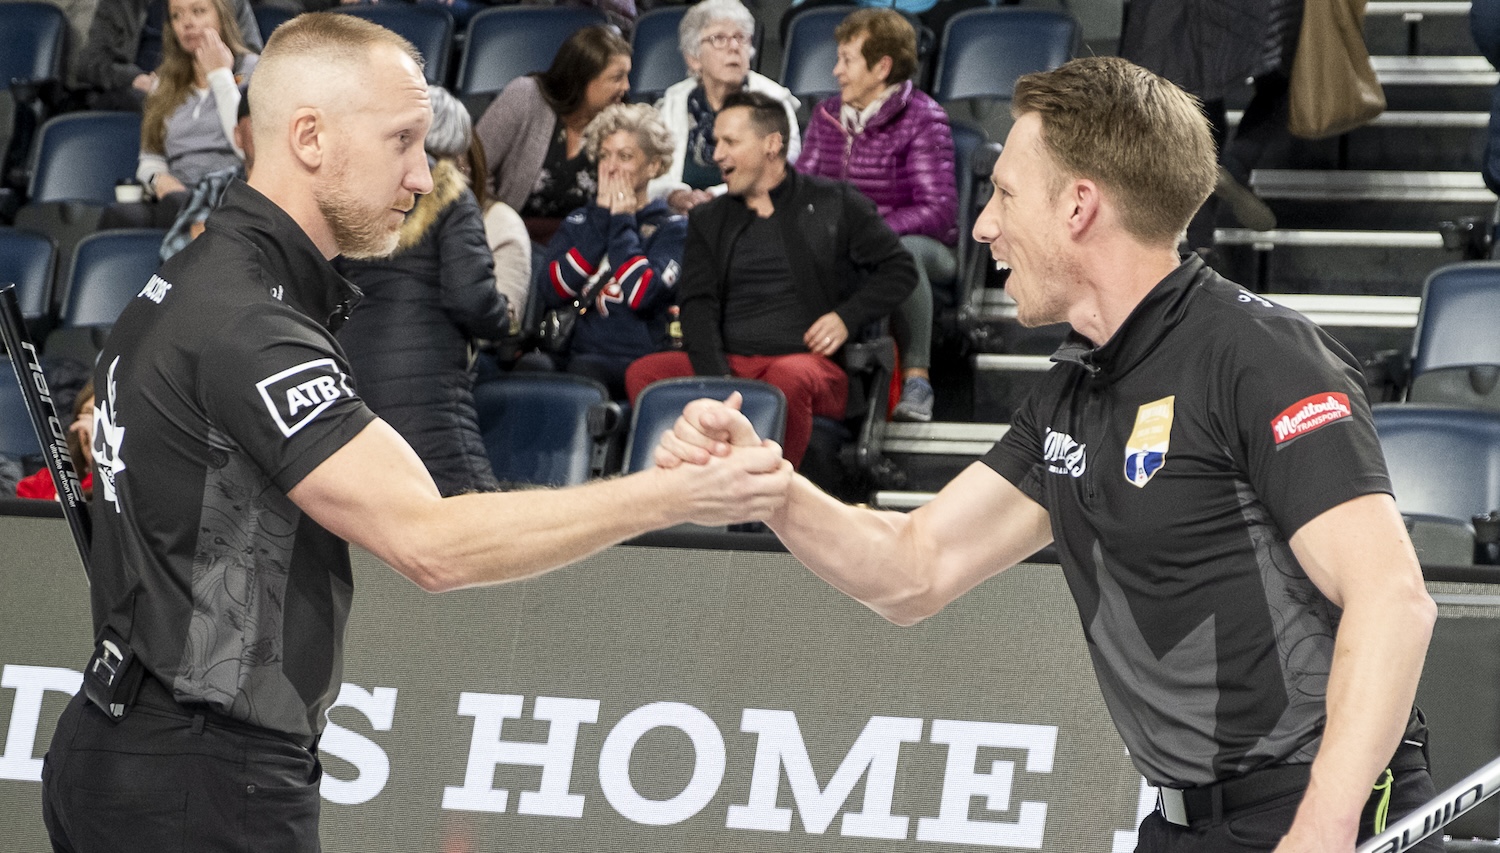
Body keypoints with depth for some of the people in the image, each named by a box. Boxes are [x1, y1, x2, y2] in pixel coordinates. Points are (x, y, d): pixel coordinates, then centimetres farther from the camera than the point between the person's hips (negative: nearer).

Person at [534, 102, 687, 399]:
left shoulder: (672, 228, 8)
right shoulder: (579, 223, 19)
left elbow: (642, 296, -12)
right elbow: (551, 291, 0)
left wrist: (621, 222, -1)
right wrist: (601, 219, 2)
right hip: (577, 353, 3)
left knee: (584, 370, -36)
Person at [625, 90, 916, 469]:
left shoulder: (835, 204, 12)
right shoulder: (708, 220, 21)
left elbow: (900, 269, 13)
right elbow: (697, 305, 8)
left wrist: (847, 318, -4)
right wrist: (716, 377, -11)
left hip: (812, 363, -3)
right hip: (729, 364, 3)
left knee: (788, 377, -40)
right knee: (643, 373, -24)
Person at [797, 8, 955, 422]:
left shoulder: (923, 119, -10)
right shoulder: (827, 115, 10)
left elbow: (939, 210, -18)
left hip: (923, 244, -5)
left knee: (902, 251, -41)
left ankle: (917, 378, -34)